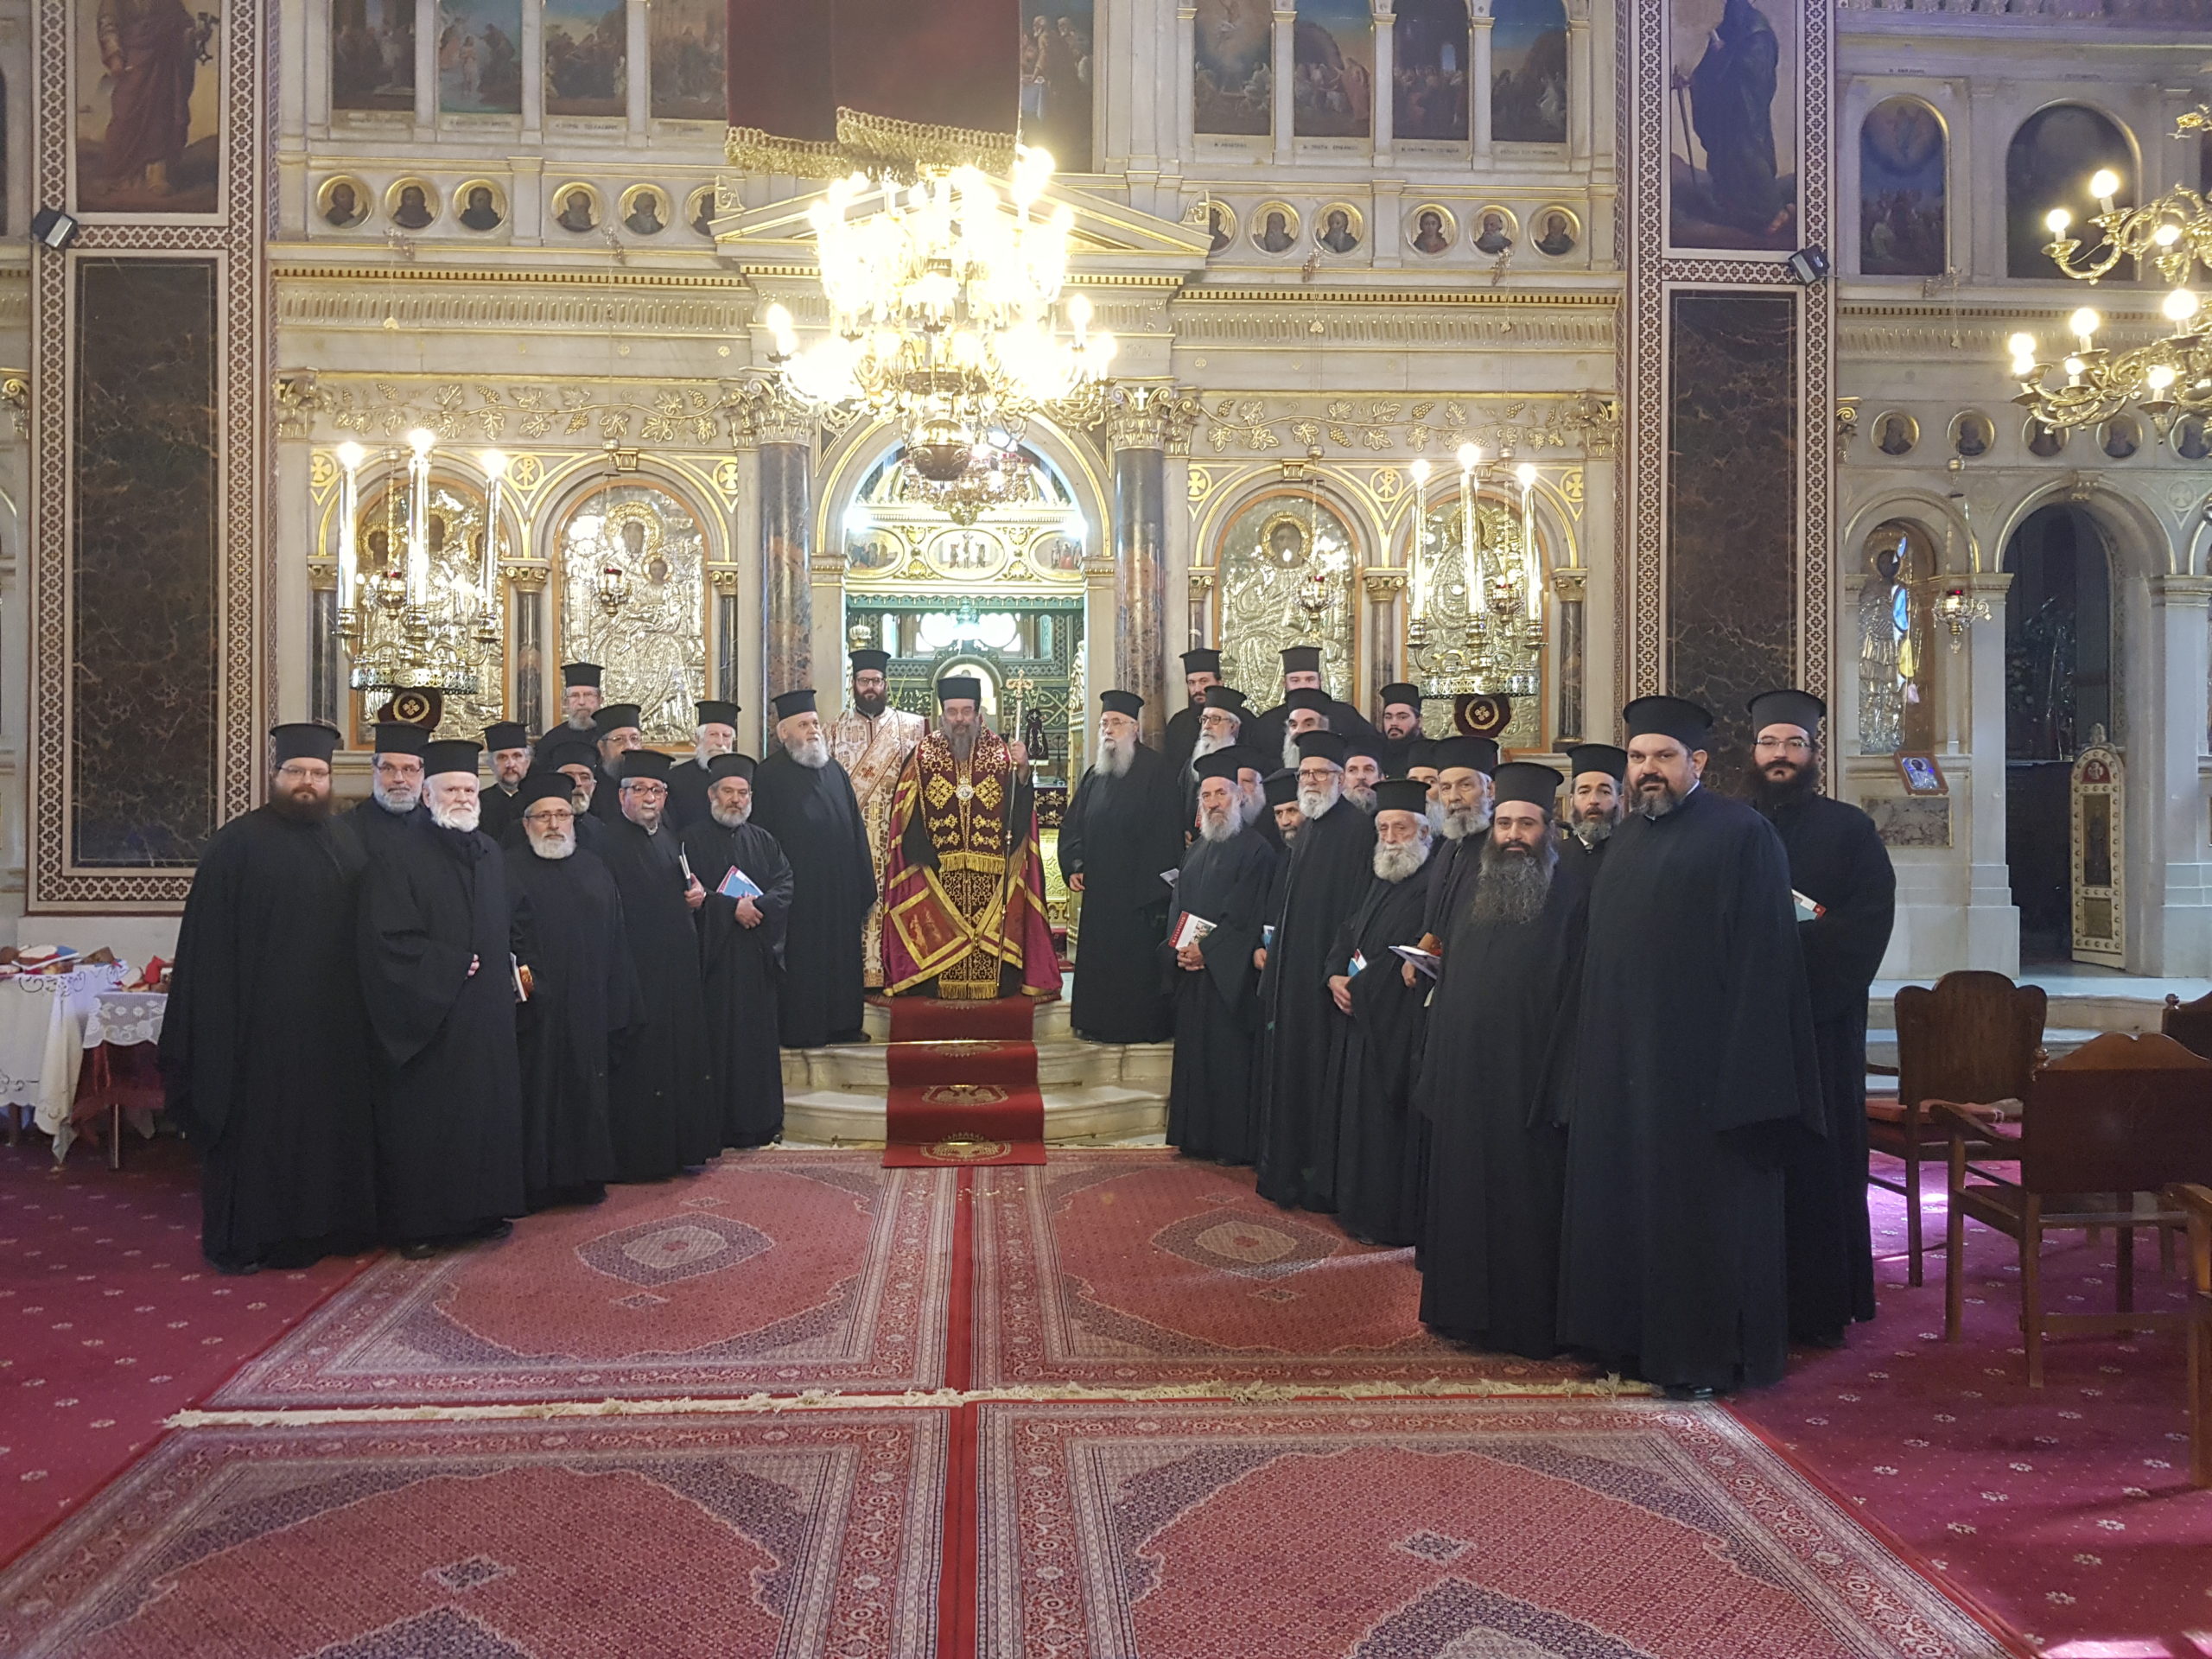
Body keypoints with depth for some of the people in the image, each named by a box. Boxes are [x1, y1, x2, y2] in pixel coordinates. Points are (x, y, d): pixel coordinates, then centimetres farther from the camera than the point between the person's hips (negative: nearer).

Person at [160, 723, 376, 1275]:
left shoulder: (344, 841, 11)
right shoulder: (239, 842, -5)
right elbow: (212, 938, -8)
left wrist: (362, 999, 8)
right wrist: (221, 1016, -13)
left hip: (332, 1016, 5)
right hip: (262, 1015, -5)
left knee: (330, 1118, 10)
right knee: (260, 1123, 2)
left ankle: (327, 1223, 21)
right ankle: (247, 1238, 13)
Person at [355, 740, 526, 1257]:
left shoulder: (490, 855, 13)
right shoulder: (398, 853, -8)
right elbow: (390, 937, -16)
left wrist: (510, 964, 8)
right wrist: (452, 966, -15)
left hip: (487, 1015, 6)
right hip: (427, 1015, -6)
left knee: (488, 1108, 9)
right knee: (424, 1117, 0)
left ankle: (485, 1209, 19)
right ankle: (419, 1223, 11)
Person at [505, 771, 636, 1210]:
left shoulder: (593, 869, 14)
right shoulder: (508, 869, 0)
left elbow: (614, 939, 14)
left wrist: (615, 1001, 10)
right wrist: (517, 969, -23)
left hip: (587, 1007, 4)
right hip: (535, 1005, -4)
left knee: (587, 1090, 8)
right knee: (538, 1090, 0)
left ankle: (585, 1176, 18)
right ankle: (535, 1184, 9)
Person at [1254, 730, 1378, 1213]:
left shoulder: (1359, 828, -12)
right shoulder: (1304, 831, 16)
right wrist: (1270, 946, 15)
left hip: (1327, 971, -9)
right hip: (1291, 969, 9)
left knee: (1320, 1070, -3)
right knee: (1287, 1065, 13)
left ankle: (1323, 1179, 7)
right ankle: (1288, 1171, 24)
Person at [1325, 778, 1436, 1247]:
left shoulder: (1432, 887, -12)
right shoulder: (1378, 885, 17)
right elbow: (1347, 934, 17)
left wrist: (1361, 985, -15)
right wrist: (1336, 976, -1)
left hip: (1400, 1024, -9)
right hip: (1358, 1016, 9)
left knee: (1389, 1118, -4)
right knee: (1357, 1114, 12)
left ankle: (1391, 1221, 6)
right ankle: (1360, 1209, 24)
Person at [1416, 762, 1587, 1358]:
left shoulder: (1573, 896, -4)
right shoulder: (1473, 897, 14)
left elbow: (1578, 995, -9)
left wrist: (1561, 1083, -15)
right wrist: (1437, 1073, 14)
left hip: (1530, 1080, -6)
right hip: (1465, 1079, 6)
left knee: (1526, 1197, 1)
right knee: (1465, 1192, 11)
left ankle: (1530, 1321, 12)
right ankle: (1466, 1310, 23)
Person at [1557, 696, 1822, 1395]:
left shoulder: (1740, 833, -7)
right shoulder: (1627, 838, 15)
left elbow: (1762, 953, -13)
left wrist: (1742, 1069, -18)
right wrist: (1594, 1048, 12)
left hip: (1699, 1059, -7)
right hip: (1621, 1060, 7)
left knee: (1700, 1205, 1)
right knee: (1626, 1198, 12)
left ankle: (1706, 1352, 13)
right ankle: (1632, 1336, 25)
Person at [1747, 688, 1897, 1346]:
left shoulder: (1849, 829, 6)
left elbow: (1870, 920, -5)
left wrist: (1798, 936, -18)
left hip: (1821, 1019, -2)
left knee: (1818, 1159, 0)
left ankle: (1822, 1305, 8)